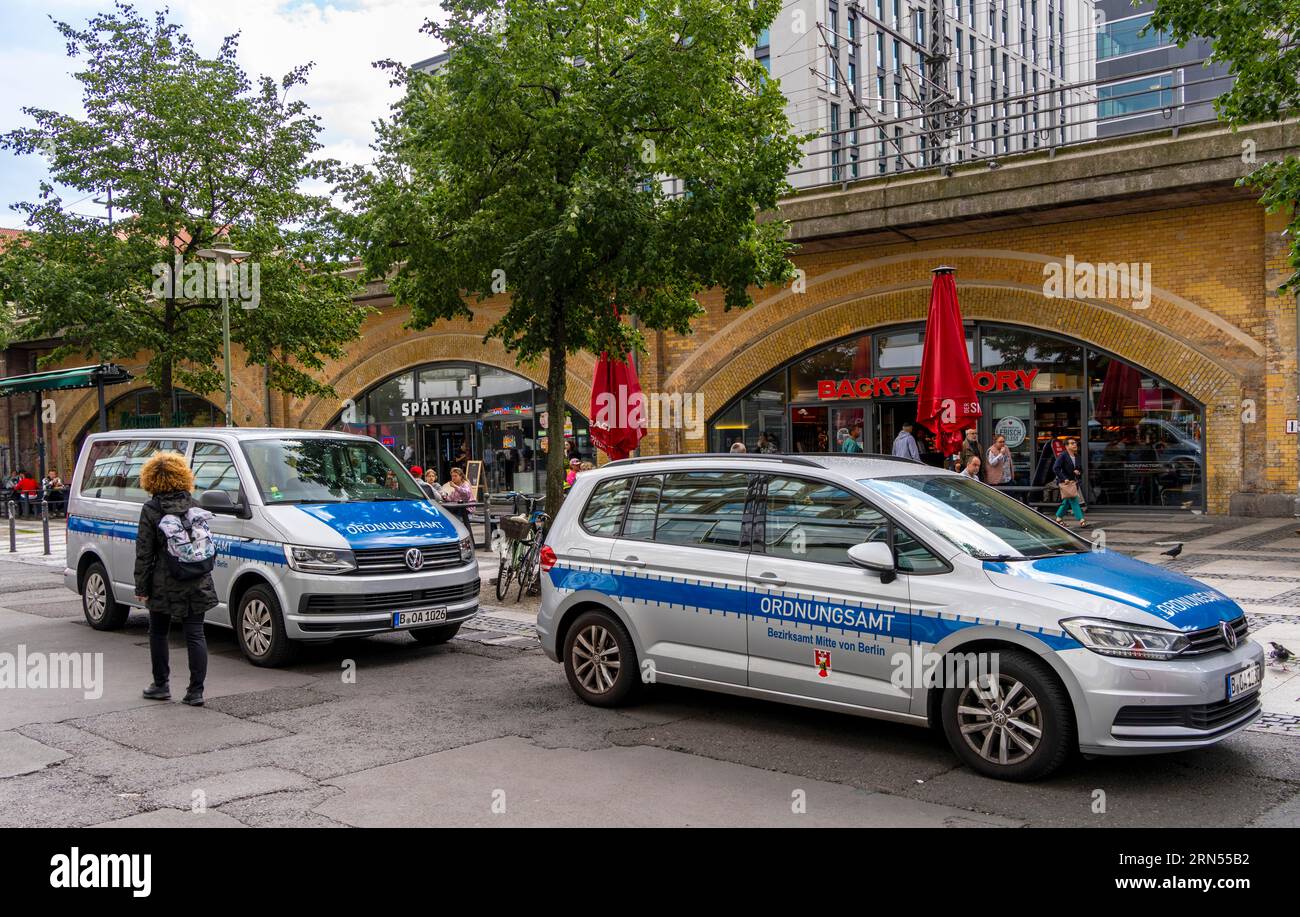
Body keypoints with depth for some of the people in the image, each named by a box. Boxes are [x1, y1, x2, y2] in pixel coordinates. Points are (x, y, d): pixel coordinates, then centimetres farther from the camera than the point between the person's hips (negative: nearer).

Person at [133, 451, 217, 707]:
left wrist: (141, 587, -2)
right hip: (197, 585, 3)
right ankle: (196, 691, 3)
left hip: (164, 586, -3)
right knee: (195, 635, 4)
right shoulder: (193, 505, 4)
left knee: (158, 633, 17)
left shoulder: (151, 510, -7)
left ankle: (161, 685, 24)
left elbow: (144, 552, -7)